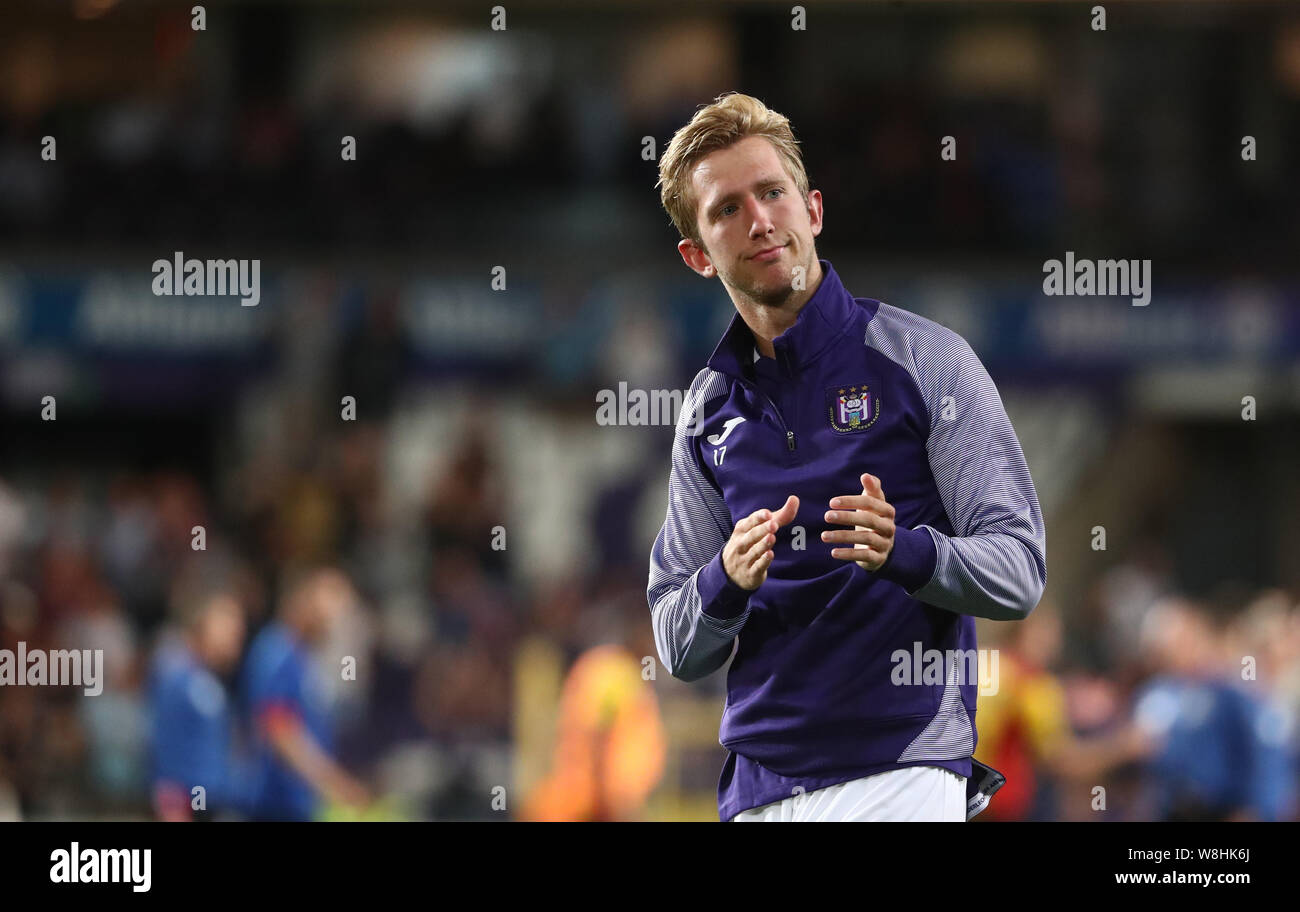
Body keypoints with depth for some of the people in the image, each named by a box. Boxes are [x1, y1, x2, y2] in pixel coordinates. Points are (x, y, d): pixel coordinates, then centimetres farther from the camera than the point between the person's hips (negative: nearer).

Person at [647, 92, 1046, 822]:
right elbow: (679, 650, 13)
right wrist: (727, 583, -9)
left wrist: (903, 551, -23)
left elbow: (1019, 571, -4)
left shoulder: (924, 359, 1)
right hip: (758, 783, 4)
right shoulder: (710, 410, 14)